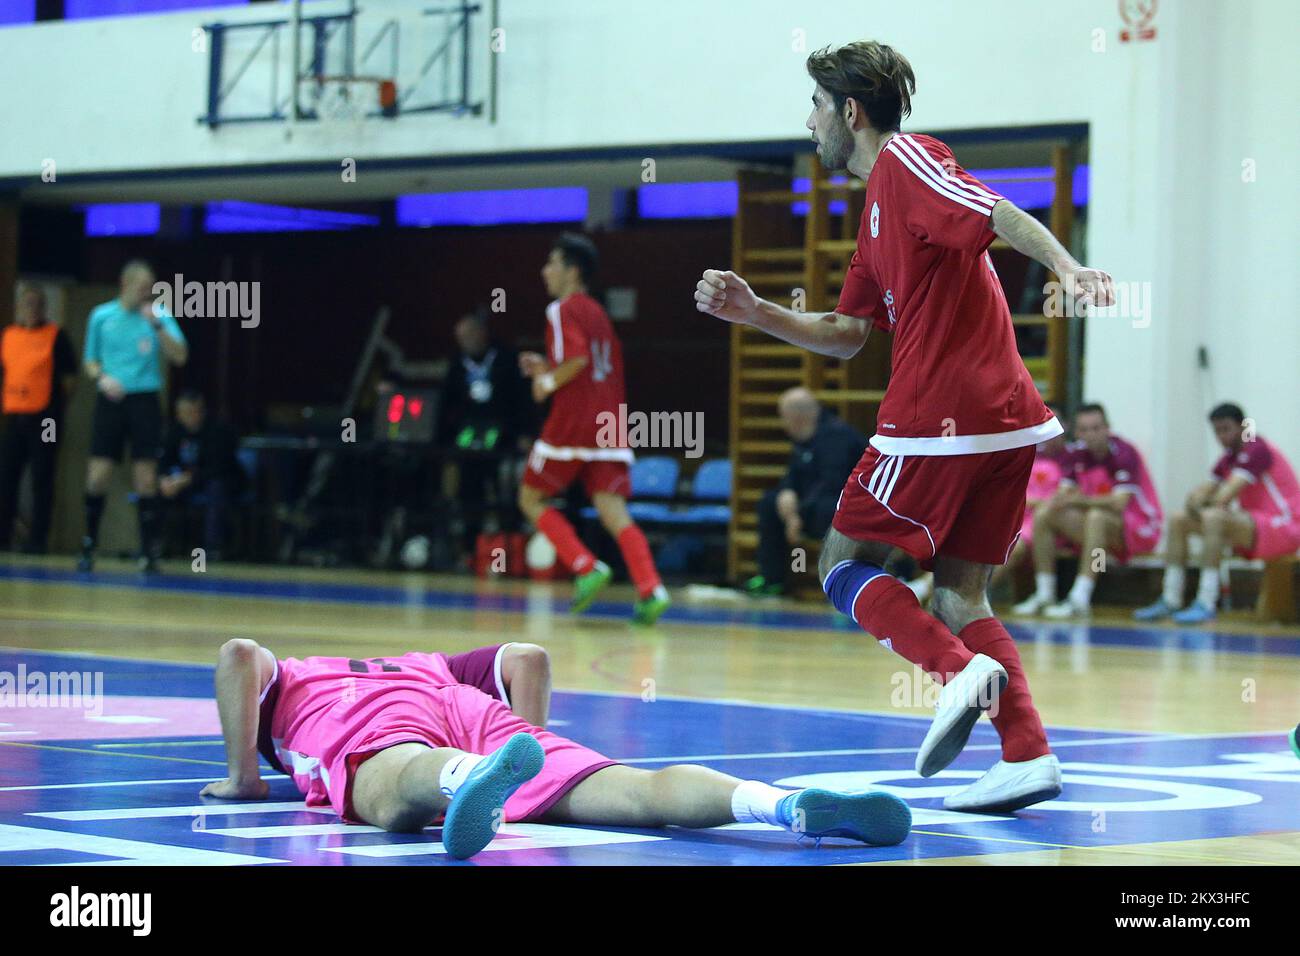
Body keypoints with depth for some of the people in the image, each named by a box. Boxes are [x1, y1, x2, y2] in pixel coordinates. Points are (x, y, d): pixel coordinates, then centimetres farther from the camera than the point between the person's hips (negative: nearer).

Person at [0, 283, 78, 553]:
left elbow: (68, 377, 0)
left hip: (44, 417, -5)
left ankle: (38, 540, 1)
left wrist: (56, 404, 0)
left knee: (41, 479, -3)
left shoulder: (56, 336, -2)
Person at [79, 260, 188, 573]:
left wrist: (157, 326, -21)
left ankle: (148, 551, 4)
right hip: (111, 401, 1)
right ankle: (88, 546, 9)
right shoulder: (101, 316, 5)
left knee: (146, 479, -3)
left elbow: (179, 356, -9)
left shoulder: (158, 315, 1)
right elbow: (91, 361, 14)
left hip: (145, 401, -1)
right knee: (97, 476, -4)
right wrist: (102, 377, -7)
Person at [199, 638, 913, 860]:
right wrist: (541, 790, 32)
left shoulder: (284, 681, 36)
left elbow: (238, 655, 11)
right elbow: (528, 657, 30)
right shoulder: (430, 665, 47)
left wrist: (243, 778, 16)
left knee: (396, 796, -40)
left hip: (370, 731, -4)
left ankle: (474, 778, -76)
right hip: (472, 715, 4)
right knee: (640, 793, -18)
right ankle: (795, 805, -45)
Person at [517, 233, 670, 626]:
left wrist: (549, 382, -8)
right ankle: (651, 590, -21)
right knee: (614, 512, -2)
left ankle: (587, 567, -6)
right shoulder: (598, 313, 20)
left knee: (531, 498, 9)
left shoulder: (562, 311, -6)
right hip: (609, 426, 7)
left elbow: (578, 358, -23)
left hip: (572, 423, -7)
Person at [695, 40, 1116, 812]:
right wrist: (754, 312, 18)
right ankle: (1029, 756, -1)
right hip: (1006, 419, 9)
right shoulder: (879, 205, 24)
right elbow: (847, 335, 26)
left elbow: (999, 213, -20)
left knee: (844, 565, 3)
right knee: (959, 593, 11)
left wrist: (1068, 267, -35)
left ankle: (960, 669, -17)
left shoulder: (905, 161, -4)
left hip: (938, 417, -9)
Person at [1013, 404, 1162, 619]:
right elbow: (1063, 495, -1)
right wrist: (1057, 501, -26)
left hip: (1139, 529, -7)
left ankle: (1080, 601, -42)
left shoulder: (1123, 453, -19)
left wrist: (1080, 500, -39)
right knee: (1043, 515, -11)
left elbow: (1119, 503, -29)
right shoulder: (1074, 453, 0)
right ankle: (1044, 595, -12)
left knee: (1097, 516, -37)